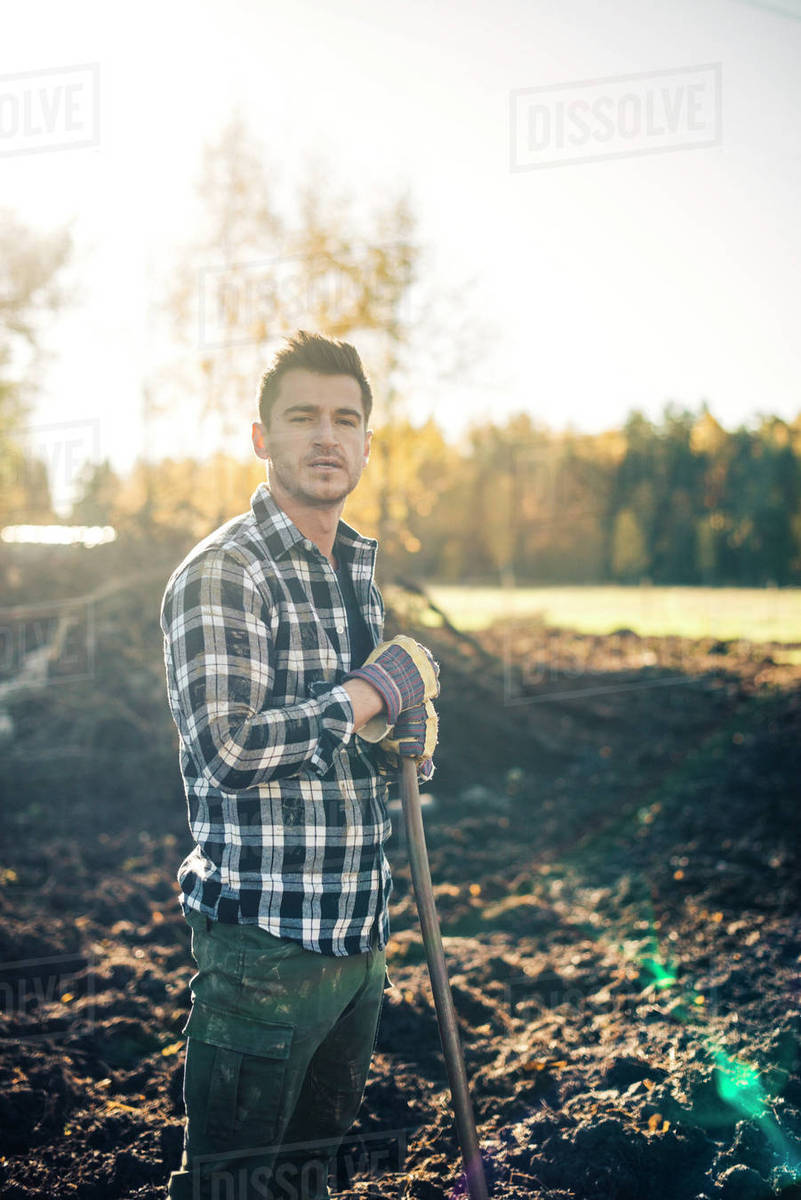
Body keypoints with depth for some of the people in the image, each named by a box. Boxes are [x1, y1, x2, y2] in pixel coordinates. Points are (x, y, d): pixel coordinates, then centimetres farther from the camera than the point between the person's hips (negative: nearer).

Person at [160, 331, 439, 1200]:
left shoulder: (359, 568, 12)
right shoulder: (221, 573, -15)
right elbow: (226, 749, -27)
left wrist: (404, 736, 1)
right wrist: (373, 693, -17)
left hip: (359, 933, 8)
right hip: (265, 940, -8)